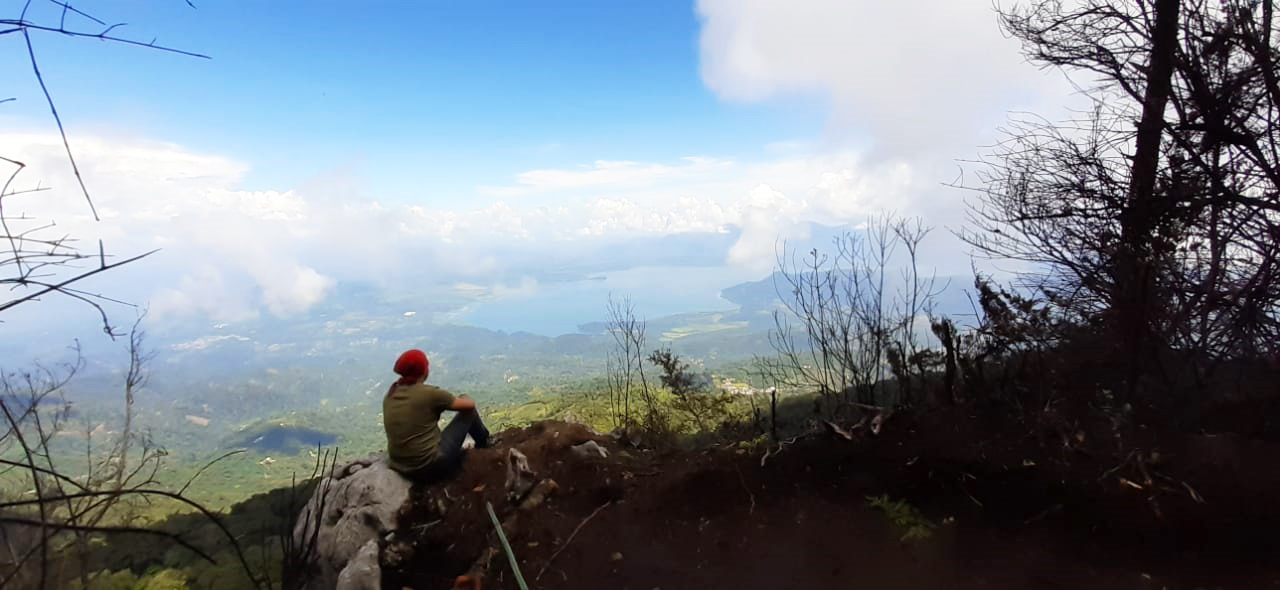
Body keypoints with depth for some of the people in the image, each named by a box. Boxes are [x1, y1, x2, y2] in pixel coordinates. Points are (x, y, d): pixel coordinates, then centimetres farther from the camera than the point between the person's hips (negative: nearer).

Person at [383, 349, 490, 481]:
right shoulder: (429, 393, -17)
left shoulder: (390, 396, 1)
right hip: (431, 466, -6)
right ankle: (484, 445, 34)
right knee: (468, 410, 9)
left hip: (400, 467, 6)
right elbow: (470, 404, -5)